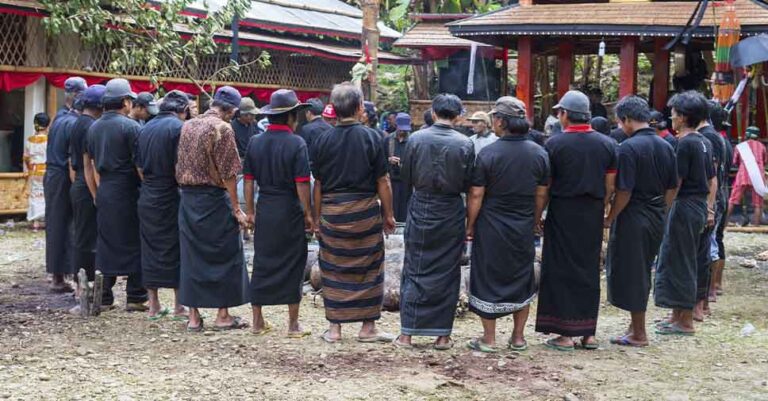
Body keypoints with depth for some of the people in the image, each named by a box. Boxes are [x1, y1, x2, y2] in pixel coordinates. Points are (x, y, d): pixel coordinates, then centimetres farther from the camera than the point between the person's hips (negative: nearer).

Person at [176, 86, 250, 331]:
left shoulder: (187, 126, 9)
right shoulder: (223, 129, -12)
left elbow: (180, 166, 13)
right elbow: (228, 173, -15)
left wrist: (187, 189, 18)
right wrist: (236, 208, -11)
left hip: (187, 199, 6)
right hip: (214, 198, -6)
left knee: (191, 256, 9)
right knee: (225, 255, 5)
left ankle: (193, 317, 12)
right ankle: (223, 315, 8)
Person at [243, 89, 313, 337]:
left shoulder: (256, 143, 4)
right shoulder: (296, 144, -11)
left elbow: (249, 180, 5)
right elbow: (302, 183, -14)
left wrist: (250, 211, 13)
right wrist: (308, 214, -6)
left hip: (264, 211, 4)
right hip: (290, 212, -4)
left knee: (262, 264, 11)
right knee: (293, 265, 5)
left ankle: (258, 322, 16)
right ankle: (293, 324, 9)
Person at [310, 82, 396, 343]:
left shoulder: (323, 141, 0)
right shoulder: (370, 137, -6)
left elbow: (318, 184, 3)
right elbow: (383, 181, -4)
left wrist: (317, 218, 11)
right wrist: (388, 215, 4)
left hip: (332, 211, 2)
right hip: (365, 210, -2)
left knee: (333, 270, 9)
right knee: (368, 268, 8)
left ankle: (334, 328, 11)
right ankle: (368, 326, 12)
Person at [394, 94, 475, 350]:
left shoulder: (416, 139, -8)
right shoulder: (465, 144, -9)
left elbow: (405, 178, 0)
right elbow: (468, 185, -3)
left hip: (420, 210, 1)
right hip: (451, 213, 0)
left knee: (414, 271, 8)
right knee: (447, 273, 8)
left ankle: (407, 333, 9)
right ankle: (442, 335, 12)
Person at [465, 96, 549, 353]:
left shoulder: (488, 153, -13)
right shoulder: (539, 154, 0)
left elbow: (476, 195, -11)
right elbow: (541, 195, 5)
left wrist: (470, 226, -1)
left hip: (491, 228, -4)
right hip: (523, 230, 4)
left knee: (488, 281, 7)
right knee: (521, 281, 15)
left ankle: (489, 339, 12)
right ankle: (518, 337, 21)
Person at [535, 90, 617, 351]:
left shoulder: (555, 144, -10)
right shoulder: (607, 144, 3)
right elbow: (610, 187, 5)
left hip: (562, 213, -4)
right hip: (593, 216, 4)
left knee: (562, 271, 3)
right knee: (589, 270, 13)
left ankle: (565, 334, 3)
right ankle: (588, 333, 16)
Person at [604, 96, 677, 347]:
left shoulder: (629, 148, -16)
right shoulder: (665, 147, 7)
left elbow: (624, 192, -19)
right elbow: (672, 188, 12)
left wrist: (610, 219, -7)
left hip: (633, 219, -7)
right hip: (657, 220, 7)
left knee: (630, 275, 3)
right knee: (642, 273, 18)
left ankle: (639, 334, 8)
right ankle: (636, 326, 27)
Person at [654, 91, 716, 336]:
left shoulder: (685, 143, -15)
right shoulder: (704, 142, 12)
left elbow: (675, 182, -19)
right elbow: (712, 180, 17)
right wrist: (709, 209, 22)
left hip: (685, 206, -9)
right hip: (700, 206, 9)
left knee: (681, 263, -2)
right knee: (681, 261, 16)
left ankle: (685, 321, 3)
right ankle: (677, 315, 23)